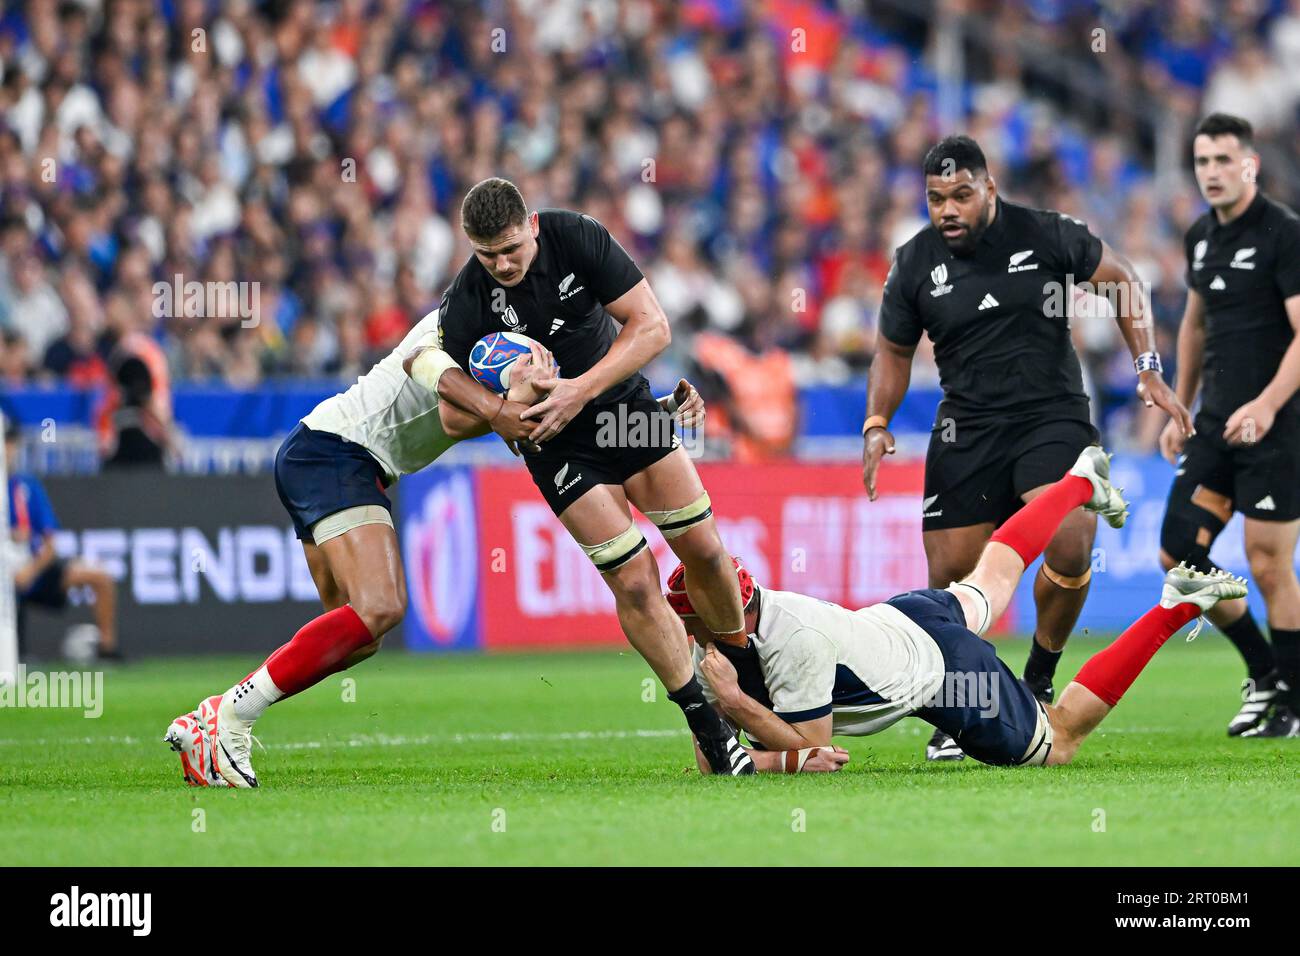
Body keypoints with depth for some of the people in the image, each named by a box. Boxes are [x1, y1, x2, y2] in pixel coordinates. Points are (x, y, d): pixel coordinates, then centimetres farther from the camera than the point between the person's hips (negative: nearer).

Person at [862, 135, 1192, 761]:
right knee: (952, 574, -2)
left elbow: (1121, 280, 7)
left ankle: (1039, 680, 0)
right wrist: (877, 425, 0)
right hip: (966, 428, 2)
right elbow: (894, 351, 14)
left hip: (1052, 416, -2)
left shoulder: (1045, 235, -6)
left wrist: (1148, 371, 1)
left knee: (1070, 544, -24)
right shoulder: (914, 263, 0)